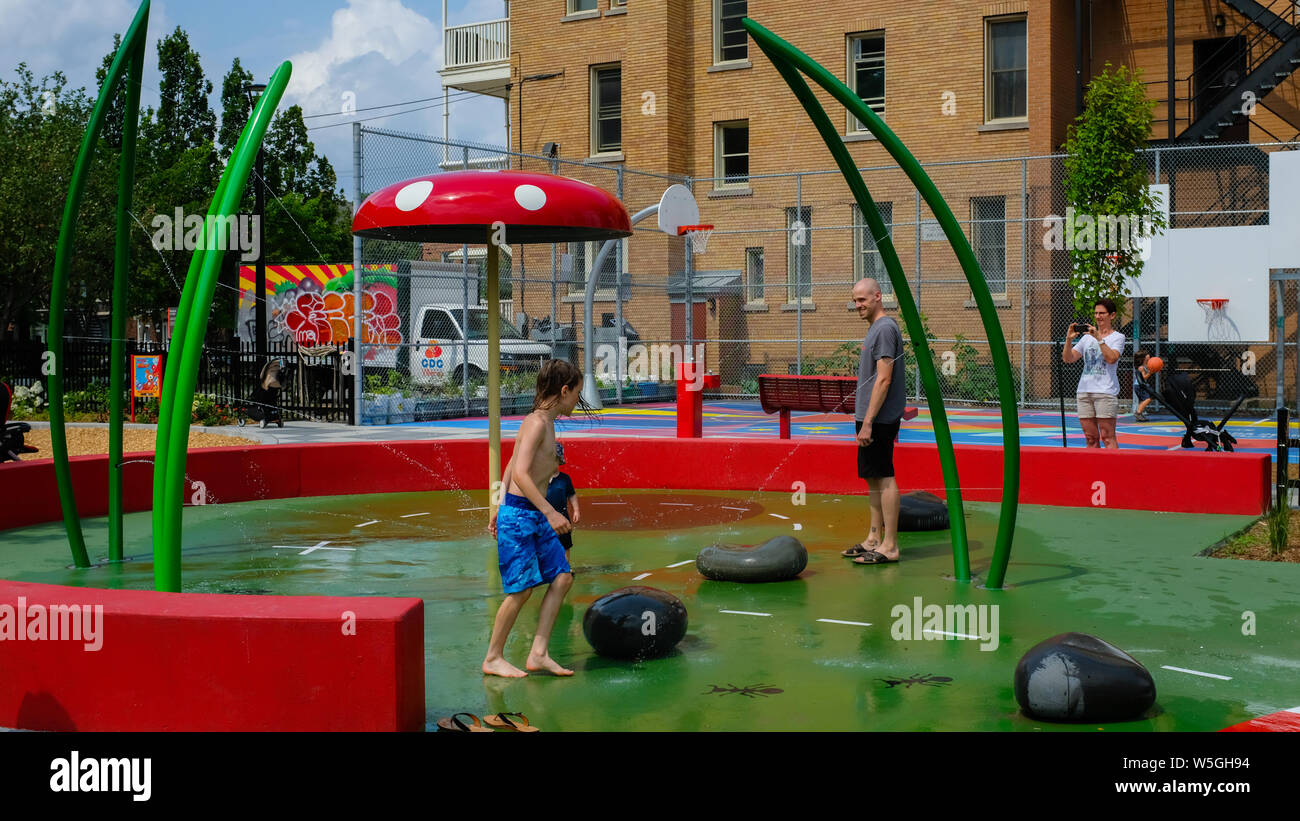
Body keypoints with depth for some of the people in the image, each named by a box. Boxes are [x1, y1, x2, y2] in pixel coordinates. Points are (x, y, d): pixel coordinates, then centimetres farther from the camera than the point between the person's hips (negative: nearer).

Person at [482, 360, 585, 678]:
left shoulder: (545, 422, 15)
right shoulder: (536, 422, -14)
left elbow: (510, 469, 21)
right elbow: (520, 473, -25)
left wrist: (500, 508, 25)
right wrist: (550, 512, -29)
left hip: (536, 516, 10)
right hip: (518, 515, -10)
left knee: (562, 576, 5)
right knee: (521, 589, -5)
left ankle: (538, 653, 6)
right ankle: (493, 658, 9)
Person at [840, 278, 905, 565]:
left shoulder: (885, 328, -14)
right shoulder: (875, 328, 17)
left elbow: (884, 380, -19)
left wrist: (868, 421, -21)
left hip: (879, 419, -10)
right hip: (870, 418, 10)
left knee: (883, 478, -8)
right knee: (873, 478, 14)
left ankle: (889, 546, -6)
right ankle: (874, 539, 21)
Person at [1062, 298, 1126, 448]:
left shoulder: (1117, 337, 4)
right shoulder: (1087, 337, 18)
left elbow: (1112, 358, -14)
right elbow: (1067, 359, 11)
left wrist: (1099, 339, -17)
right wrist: (1069, 340, -4)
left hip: (1106, 392, -5)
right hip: (1084, 390, 5)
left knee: (1107, 437, -10)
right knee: (1091, 438, 5)